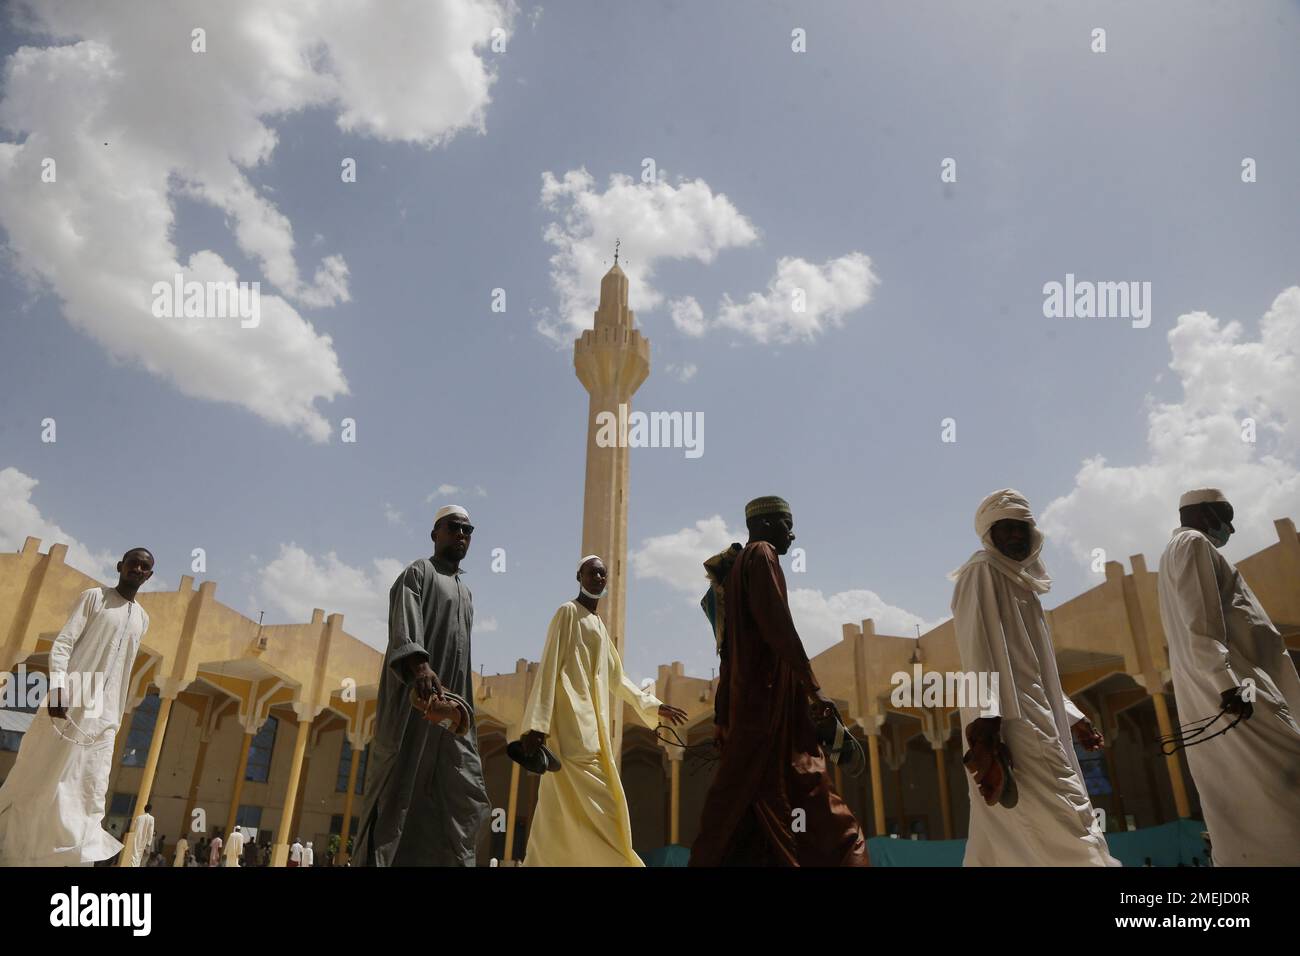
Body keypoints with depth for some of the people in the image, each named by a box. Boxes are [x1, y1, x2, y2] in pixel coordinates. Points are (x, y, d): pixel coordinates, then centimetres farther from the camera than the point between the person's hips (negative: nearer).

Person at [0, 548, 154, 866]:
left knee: (91, 788, 1)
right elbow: (62, 643, -9)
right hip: (70, 701, -4)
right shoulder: (93, 597, 0)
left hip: (103, 715, 5)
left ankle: (79, 857, 2)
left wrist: (117, 716, 16)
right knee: (38, 775, 4)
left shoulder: (142, 619, 15)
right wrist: (57, 687, -22)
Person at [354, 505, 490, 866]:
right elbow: (404, 624, -18)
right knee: (399, 785, -8)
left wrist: (464, 706, 15)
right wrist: (419, 665, -37)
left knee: (463, 795, 0)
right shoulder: (418, 572, 2)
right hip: (413, 694, -7)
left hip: (452, 701, 7)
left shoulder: (466, 593, 25)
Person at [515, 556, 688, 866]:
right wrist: (536, 723, -20)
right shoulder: (568, 612, -2)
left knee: (563, 812, 5)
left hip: (592, 721, 9)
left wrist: (654, 706, 28)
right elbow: (549, 667, -12)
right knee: (596, 806, -13)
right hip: (572, 720, -9)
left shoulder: (599, 625, 23)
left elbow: (617, 679, 29)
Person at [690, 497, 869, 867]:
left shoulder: (739, 565, 23)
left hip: (748, 693, 9)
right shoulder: (762, 555, -5)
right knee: (738, 790, -6)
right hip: (768, 692, -9)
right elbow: (778, 625, -17)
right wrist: (813, 688, -17)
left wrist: (722, 716, 19)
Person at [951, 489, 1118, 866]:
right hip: (1012, 726, -9)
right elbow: (979, 655, -17)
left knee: (1002, 848, 8)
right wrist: (984, 735, -26)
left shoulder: (1020, 583, 26)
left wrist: (1071, 715, 31)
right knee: (1072, 842, -17)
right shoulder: (982, 573, -3)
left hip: (1035, 721, 10)